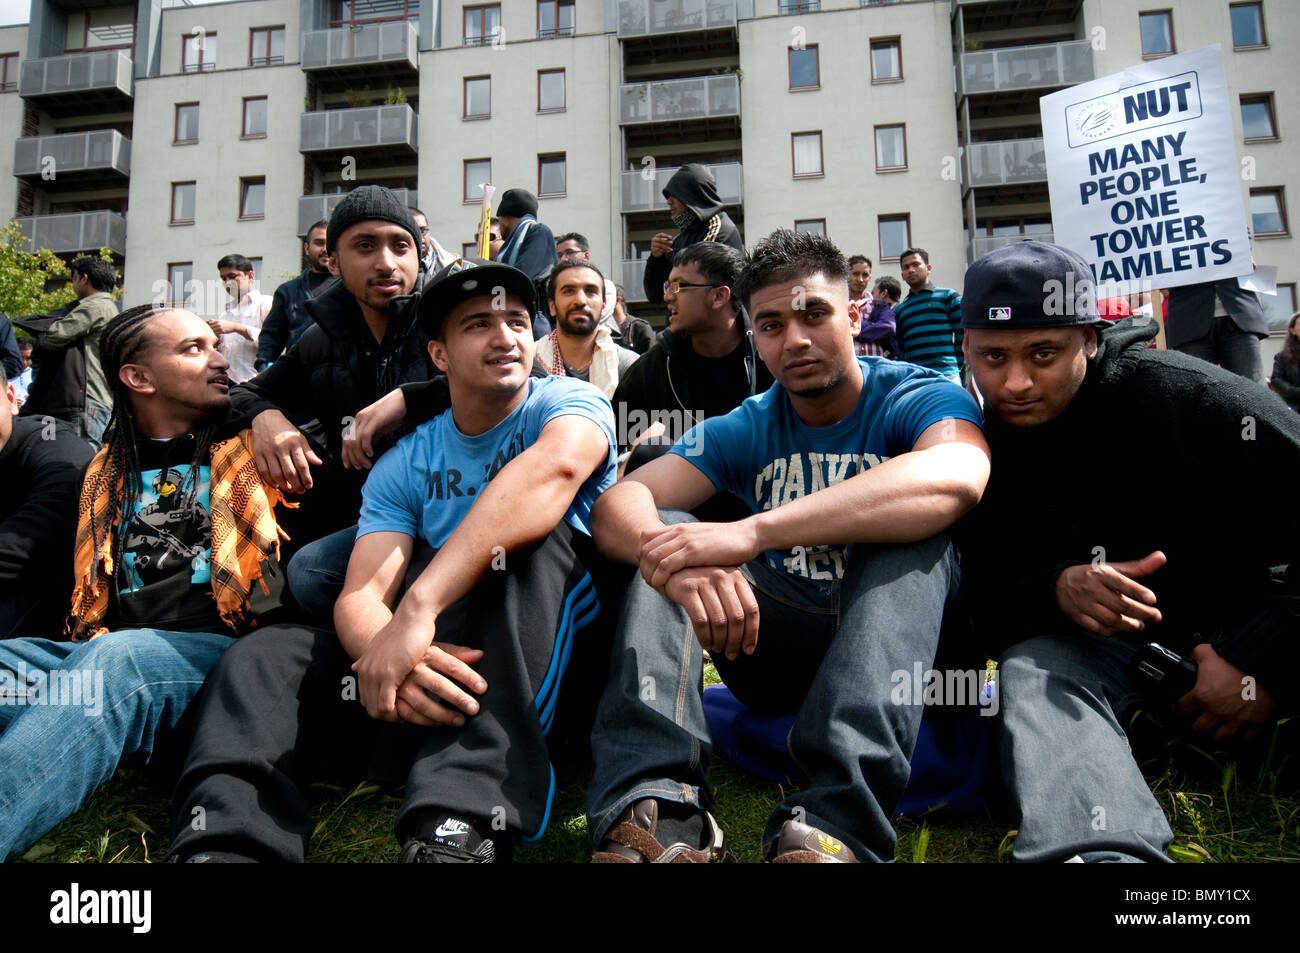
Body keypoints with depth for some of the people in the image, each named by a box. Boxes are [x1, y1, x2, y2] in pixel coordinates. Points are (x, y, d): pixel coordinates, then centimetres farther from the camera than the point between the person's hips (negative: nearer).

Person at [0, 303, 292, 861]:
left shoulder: (248, 444, 14)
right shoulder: (108, 468, 23)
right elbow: (89, 595, 24)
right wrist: (95, 645, 4)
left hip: (219, 649, -4)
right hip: (105, 656, 4)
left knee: (113, 663, -36)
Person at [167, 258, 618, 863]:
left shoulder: (567, 401, -4)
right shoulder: (404, 466, 7)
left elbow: (555, 466, -31)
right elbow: (361, 596, -6)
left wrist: (417, 606, -42)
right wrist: (384, 653, -34)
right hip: (449, 651, 4)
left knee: (528, 531, -33)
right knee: (260, 661, -11)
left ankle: (460, 825, -46)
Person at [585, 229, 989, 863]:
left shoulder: (917, 399, -8)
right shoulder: (746, 429, 2)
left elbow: (956, 479, -35)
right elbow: (617, 503, -13)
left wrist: (753, 532, -44)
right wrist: (676, 562, -39)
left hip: (896, 646, -3)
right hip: (772, 647, 3)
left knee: (913, 531, -30)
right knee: (661, 532, -15)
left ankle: (833, 822, -44)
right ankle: (655, 806, -32)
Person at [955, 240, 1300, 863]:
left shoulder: (1190, 397, -10)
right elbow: (979, 610, -2)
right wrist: (1054, 591, -24)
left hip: (1241, 623, -1)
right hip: (1097, 646, 2)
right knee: (1033, 671, -34)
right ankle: (1095, 851, -54)